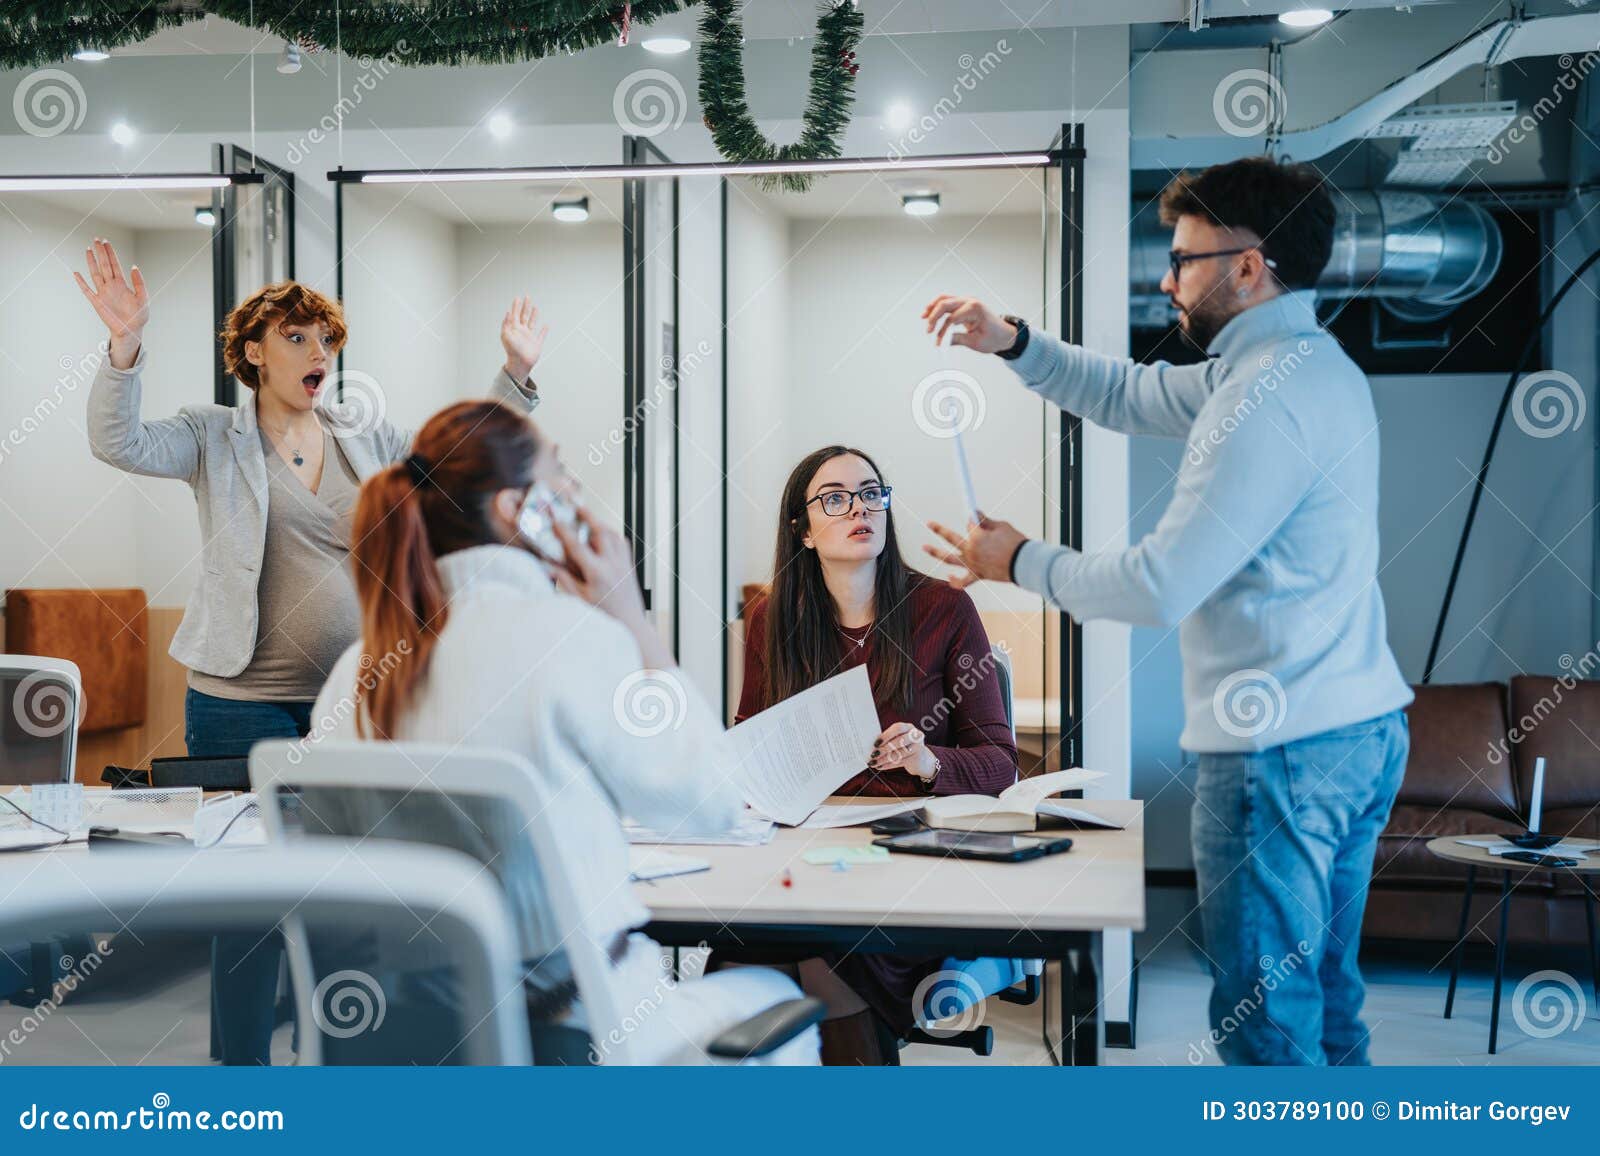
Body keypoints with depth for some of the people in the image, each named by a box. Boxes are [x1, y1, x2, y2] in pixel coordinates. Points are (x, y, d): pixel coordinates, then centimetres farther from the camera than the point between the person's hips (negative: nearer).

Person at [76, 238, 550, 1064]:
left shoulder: (369, 438, 9)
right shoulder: (215, 438, -1)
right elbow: (121, 444, -15)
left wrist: (516, 374, 4)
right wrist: (125, 346, -30)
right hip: (246, 705, -4)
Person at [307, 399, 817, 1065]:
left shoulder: (357, 671, 0)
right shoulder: (574, 635, -19)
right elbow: (711, 801, -7)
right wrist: (634, 622, -3)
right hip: (572, 1030, -7)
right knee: (777, 997, 23)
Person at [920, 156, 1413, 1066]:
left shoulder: (1270, 394, -18)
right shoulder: (1303, 364, 15)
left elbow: (1161, 587, -20)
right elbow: (1130, 394, 25)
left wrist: (1018, 563, -5)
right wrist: (1011, 342, 12)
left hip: (1281, 750, -10)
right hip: (1358, 726, 10)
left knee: (1264, 1023, -2)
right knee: (1325, 1007, 17)